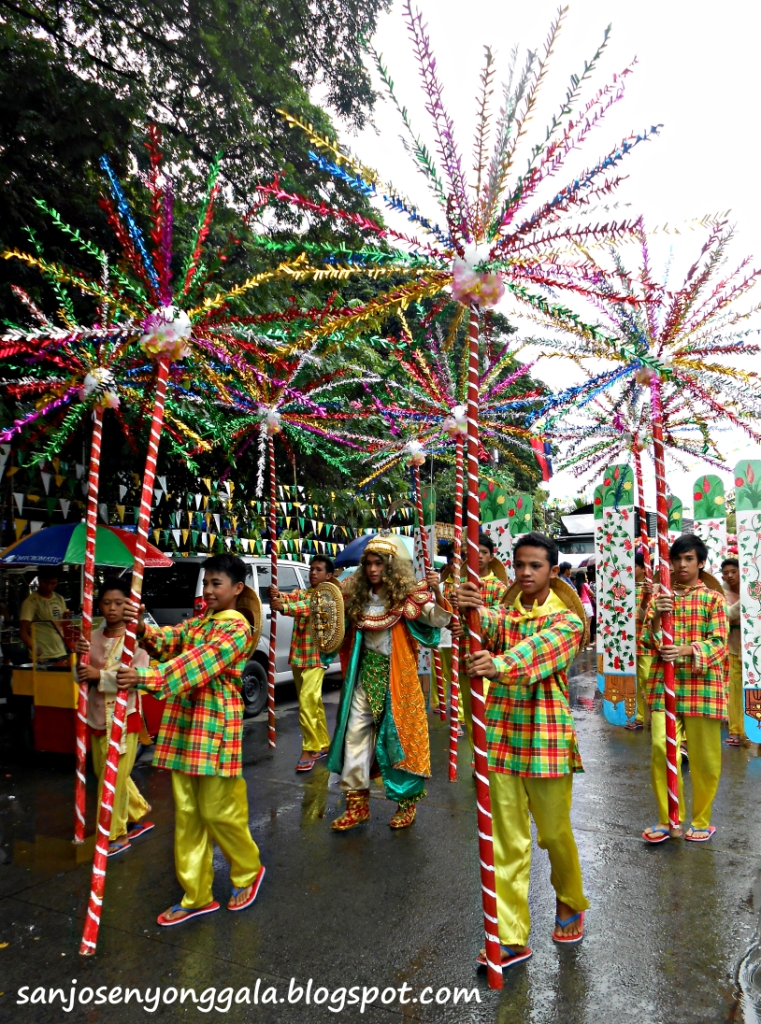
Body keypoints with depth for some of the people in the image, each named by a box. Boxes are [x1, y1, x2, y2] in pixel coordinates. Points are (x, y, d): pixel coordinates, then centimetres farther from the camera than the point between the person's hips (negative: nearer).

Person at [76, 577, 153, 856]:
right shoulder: (94, 637, 5)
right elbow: (82, 677, 4)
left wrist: (101, 675, -27)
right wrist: (80, 658, -16)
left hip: (124, 716, -7)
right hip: (97, 715, 7)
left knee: (114, 777, 0)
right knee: (104, 773, 19)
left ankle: (115, 835, 17)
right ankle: (139, 814, 39)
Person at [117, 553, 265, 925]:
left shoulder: (237, 628, -12)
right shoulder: (198, 622, 14)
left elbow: (198, 662, -26)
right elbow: (168, 640, -2)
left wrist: (147, 678, -37)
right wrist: (143, 629, -24)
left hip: (216, 729, -8)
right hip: (183, 726, 8)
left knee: (217, 811, 3)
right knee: (187, 813, 12)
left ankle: (248, 870, 29)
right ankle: (196, 896, 24)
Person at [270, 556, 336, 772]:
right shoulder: (301, 593, 12)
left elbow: (309, 606, -28)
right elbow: (290, 598, -11)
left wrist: (283, 607, -45)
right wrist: (276, 595, -34)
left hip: (316, 657, -6)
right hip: (297, 656, 7)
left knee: (307, 702, -16)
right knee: (314, 703, 15)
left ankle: (309, 750, -7)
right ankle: (323, 744, 27)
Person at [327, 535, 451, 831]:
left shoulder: (407, 596, -12)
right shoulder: (357, 597, 3)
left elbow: (440, 620, -23)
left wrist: (438, 596, -39)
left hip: (396, 677, -5)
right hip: (365, 674, 5)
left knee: (399, 735, 4)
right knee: (354, 734, 7)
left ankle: (407, 802, 24)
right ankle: (357, 803, 20)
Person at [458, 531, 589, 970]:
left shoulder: (567, 620, -4)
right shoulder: (504, 614, 8)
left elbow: (537, 650, -25)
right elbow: (487, 631, -14)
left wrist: (501, 665, -45)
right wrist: (472, 611, -36)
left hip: (547, 739, -2)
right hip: (501, 735, 3)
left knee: (555, 833, 14)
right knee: (507, 842, 6)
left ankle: (571, 904, 42)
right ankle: (511, 937, 18)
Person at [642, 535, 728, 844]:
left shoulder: (713, 599, 2)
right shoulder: (660, 598, 10)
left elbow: (719, 644, -7)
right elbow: (650, 643, 2)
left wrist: (687, 650, -24)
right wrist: (657, 616, -16)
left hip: (702, 686, -2)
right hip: (664, 685, 2)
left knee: (703, 756, 5)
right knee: (661, 749, -5)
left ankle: (701, 821, 22)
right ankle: (666, 819, 11)